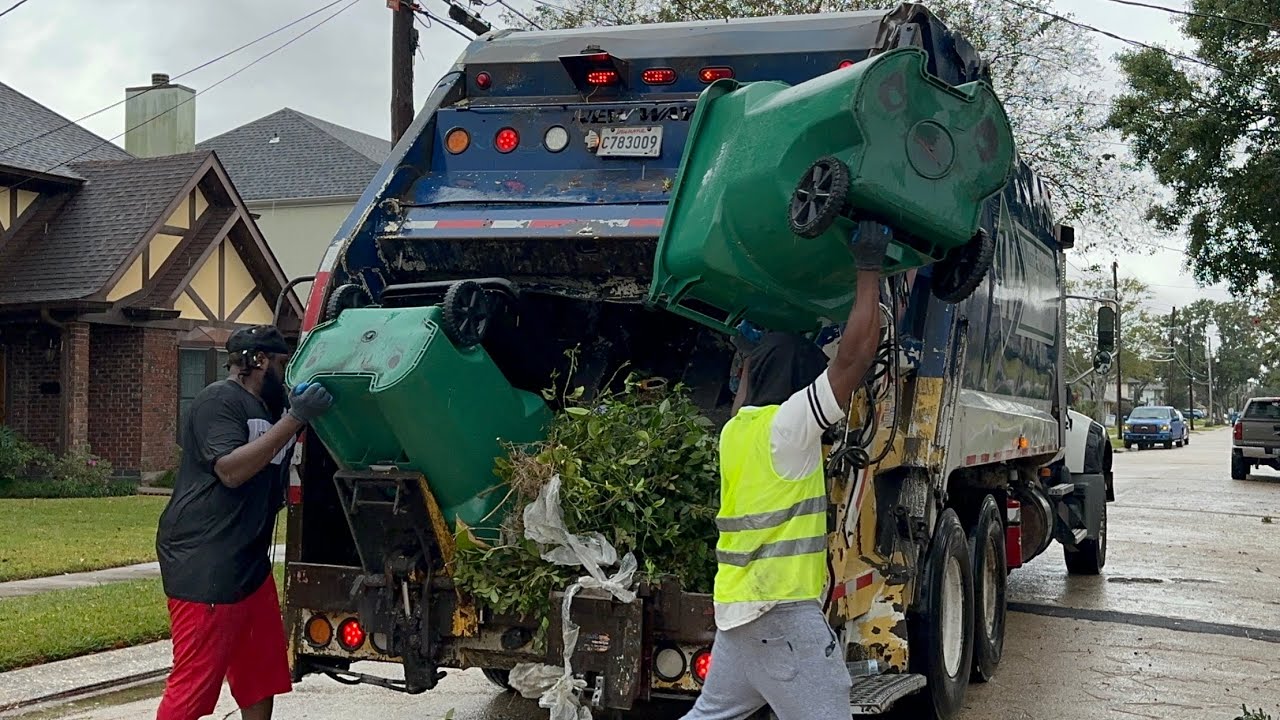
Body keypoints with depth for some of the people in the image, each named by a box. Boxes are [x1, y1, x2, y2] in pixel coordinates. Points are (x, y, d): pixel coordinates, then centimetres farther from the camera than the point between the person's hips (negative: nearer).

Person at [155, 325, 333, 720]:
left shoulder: (267, 408, 20)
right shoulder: (219, 401, -10)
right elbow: (231, 470, -22)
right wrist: (295, 418, -23)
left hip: (249, 565, 10)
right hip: (203, 567, -10)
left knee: (261, 678, 13)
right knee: (192, 686, -9)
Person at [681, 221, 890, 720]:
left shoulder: (737, 428, 13)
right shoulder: (788, 423, -11)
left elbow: (750, 371, 37)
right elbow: (855, 356, -15)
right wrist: (868, 270, -7)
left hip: (739, 603, 9)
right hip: (783, 609, -9)